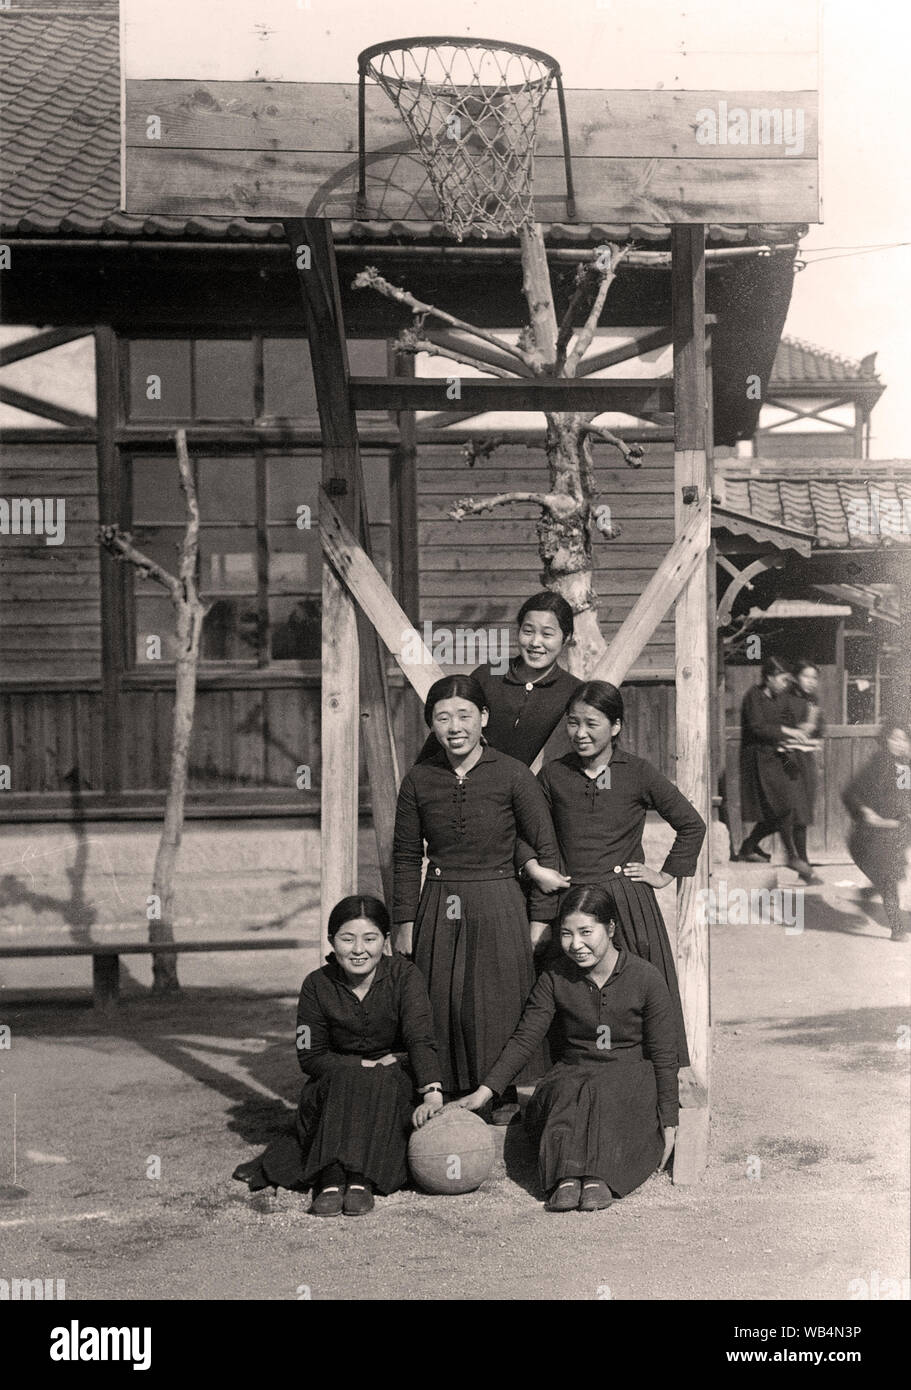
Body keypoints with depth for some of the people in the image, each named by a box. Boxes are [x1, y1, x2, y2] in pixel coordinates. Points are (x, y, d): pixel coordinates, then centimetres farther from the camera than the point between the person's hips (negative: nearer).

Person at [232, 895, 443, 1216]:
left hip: (394, 1083, -1)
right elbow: (310, 1057, -2)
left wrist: (433, 1094, -37)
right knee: (346, 1079, -32)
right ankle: (331, 1180, -45)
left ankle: (361, 1180, -44)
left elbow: (421, 1038, -21)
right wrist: (366, 1065, -15)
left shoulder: (404, 975, -8)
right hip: (333, 1085, 1)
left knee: (384, 1081, -34)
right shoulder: (317, 985, -4)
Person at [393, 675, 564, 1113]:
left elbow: (547, 852, -2)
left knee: (496, 1012, 0)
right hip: (437, 910, 3)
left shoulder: (512, 774, -7)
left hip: (497, 906, -3)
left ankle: (504, 1106, 12)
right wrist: (403, 925, 5)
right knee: (440, 1011, 5)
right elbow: (406, 858, 9)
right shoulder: (418, 780, 2)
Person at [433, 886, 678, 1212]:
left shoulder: (645, 978, -4)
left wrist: (668, 1124, -4)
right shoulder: (555, 977, 2)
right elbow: (524, 1038, 0)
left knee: (602, 1092, -36)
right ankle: (567, 1177, -48)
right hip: (570, 1078, 2)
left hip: (630, 1078, -2)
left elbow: (664, 1056, -1)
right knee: (568, 1093, -34)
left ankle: (598, 1177, -47)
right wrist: (484, 1091, -11)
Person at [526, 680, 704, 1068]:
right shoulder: (553, 777, 4)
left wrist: (666, 874, 5)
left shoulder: (638, 773, 1)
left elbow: (692, 824, 11)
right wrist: (539, 920, 3)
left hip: (628, 905, -1)